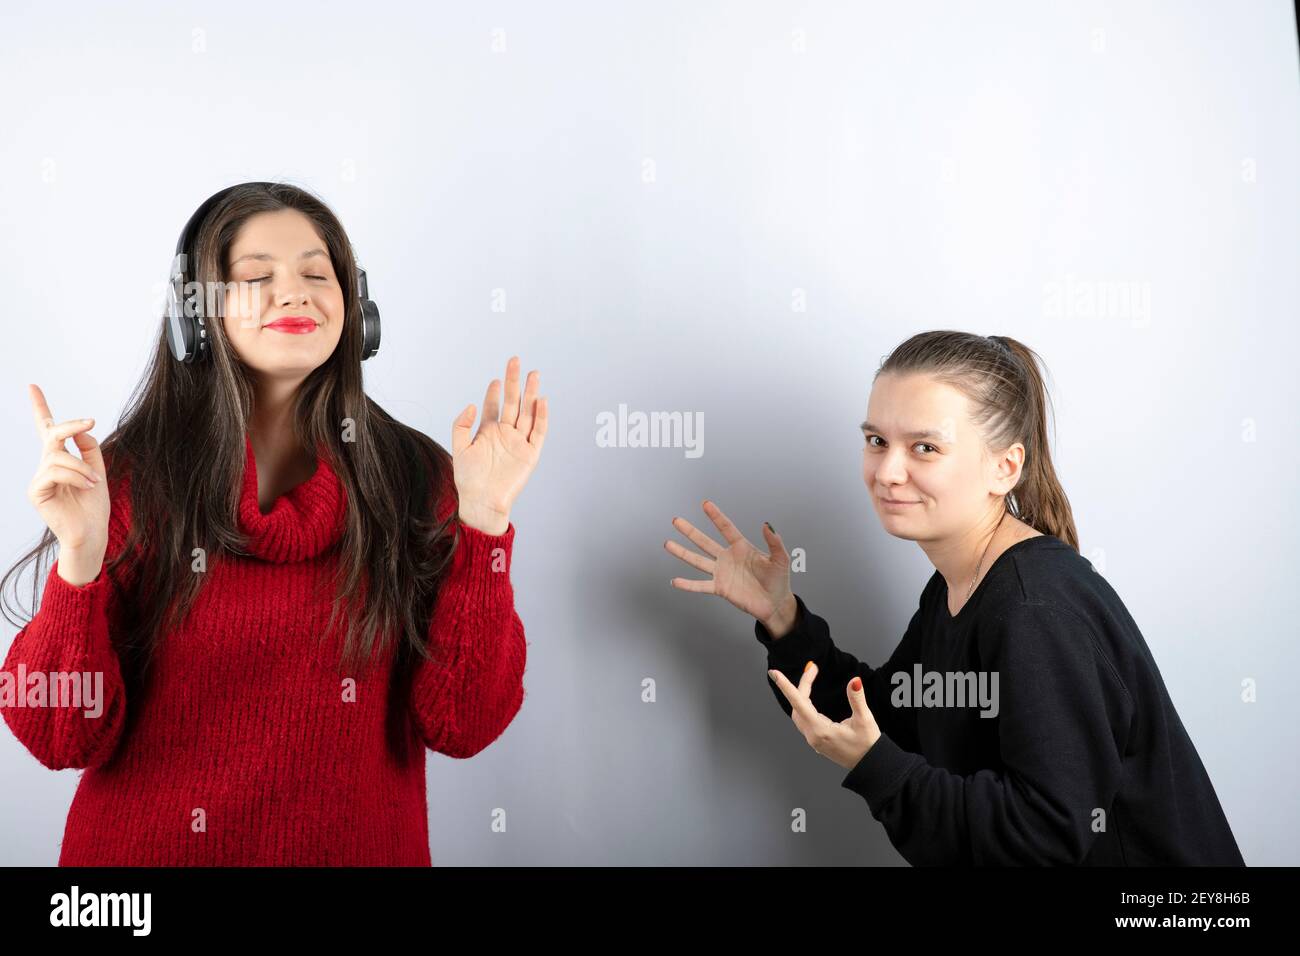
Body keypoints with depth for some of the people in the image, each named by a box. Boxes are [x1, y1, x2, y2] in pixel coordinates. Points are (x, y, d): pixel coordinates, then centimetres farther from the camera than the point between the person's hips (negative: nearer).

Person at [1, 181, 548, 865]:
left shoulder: (415, 475, -9)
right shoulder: (129, 475, -10)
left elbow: (463, 725, -14)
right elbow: (64, 742, -10)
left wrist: (482, 518, -22)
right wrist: (80, 556, -24)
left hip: (362, 846, 1)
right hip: (148, 846, 0)